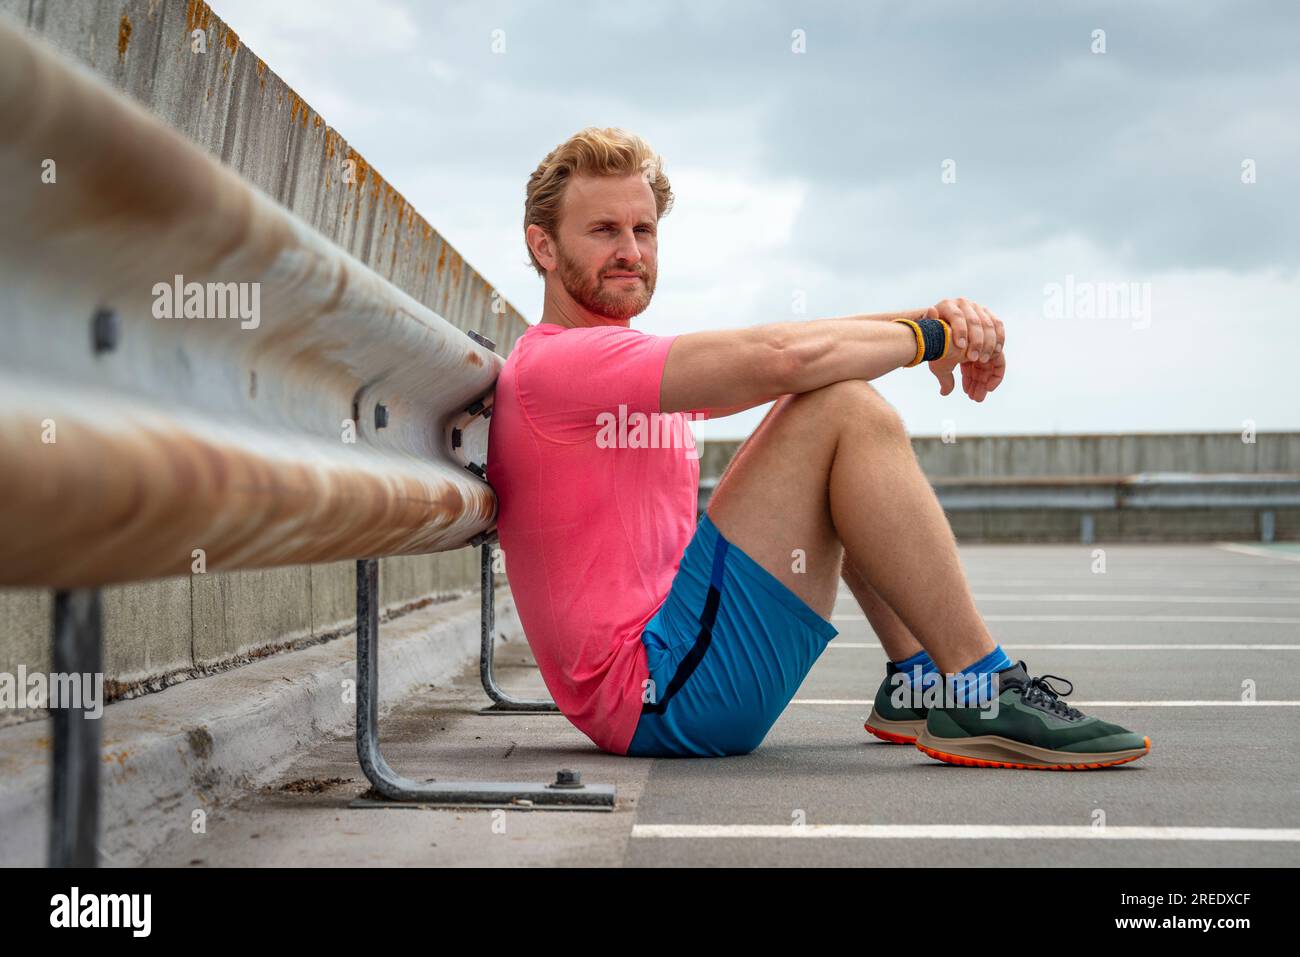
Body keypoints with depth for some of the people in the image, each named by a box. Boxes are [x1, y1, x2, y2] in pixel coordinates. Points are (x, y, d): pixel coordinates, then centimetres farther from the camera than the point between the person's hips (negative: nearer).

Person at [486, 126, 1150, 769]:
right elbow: (782, 355, -22)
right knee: (844, 409, -16)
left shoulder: (639, 370, 21)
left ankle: (915, 681, 10)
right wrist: (927, 338, -7)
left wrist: (934, 320, -6)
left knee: (833, 393, 16)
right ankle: (981, 696, -15)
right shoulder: (553, 365, -10)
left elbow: (807, 346, 11)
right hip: (660, 692, -10)